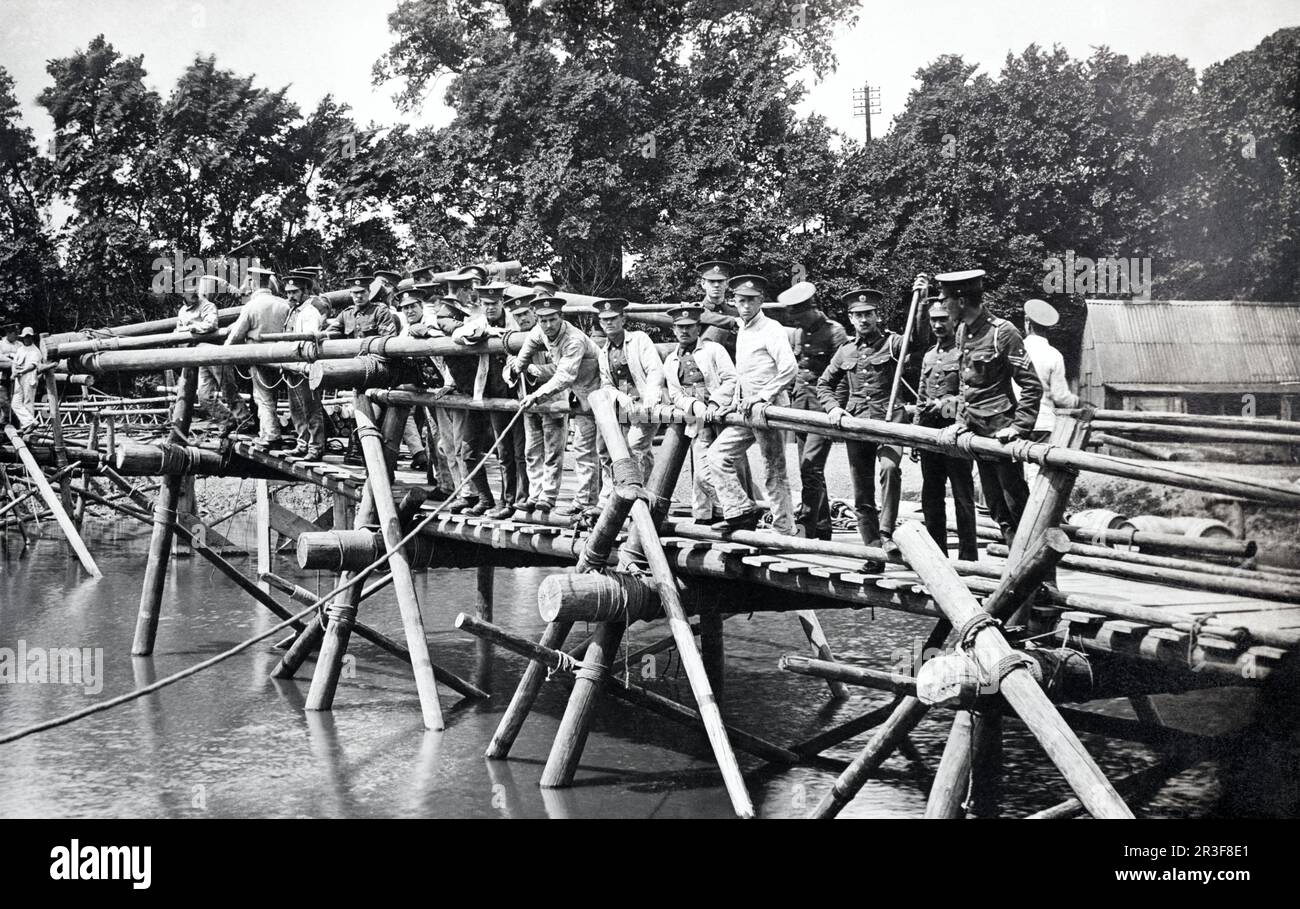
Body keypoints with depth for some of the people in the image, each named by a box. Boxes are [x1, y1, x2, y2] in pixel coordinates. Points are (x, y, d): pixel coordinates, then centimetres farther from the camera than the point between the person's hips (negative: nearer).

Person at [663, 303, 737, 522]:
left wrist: (714, 403, -16)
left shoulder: (713, 349, 5)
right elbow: (674, 395, 9)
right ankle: (702, 519, 10)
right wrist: (695, 405, -11)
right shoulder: (671, 361, 16)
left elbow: (731, 380, -3)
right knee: (702, 474, -2)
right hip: (698, 423, 3)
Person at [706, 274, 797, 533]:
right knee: (718, 454, 3)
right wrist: (735, 402, 15)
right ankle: (741, 511, 5)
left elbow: (789, 367, -20)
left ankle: (784, 531, 4)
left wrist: (761, 396, -18)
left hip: (768, 407, -9)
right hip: (746, 410, 9)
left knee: (774, 470, -3)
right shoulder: (742, 332, 17)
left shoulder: (771, 329, -10)